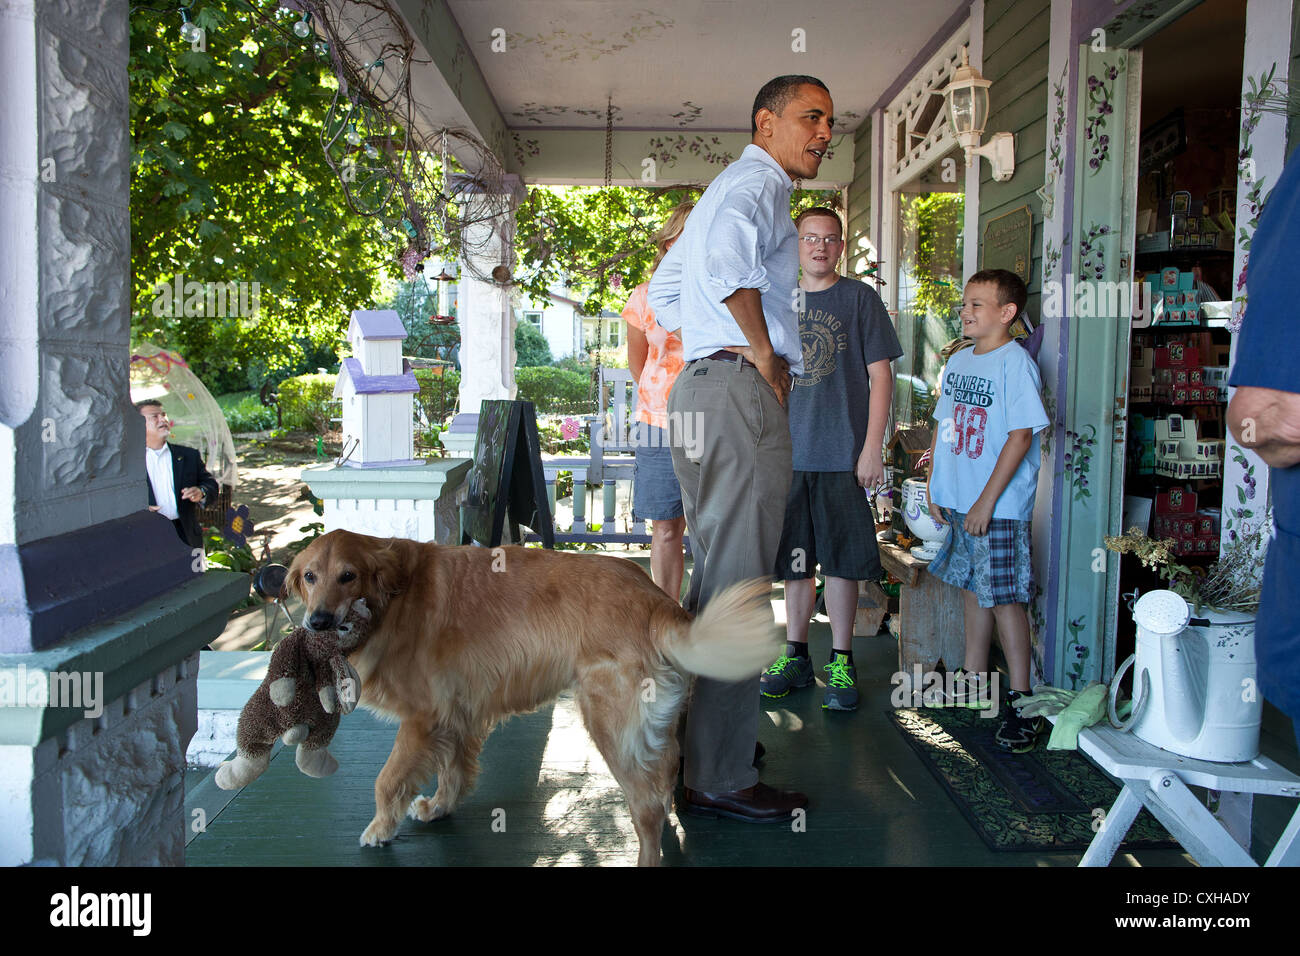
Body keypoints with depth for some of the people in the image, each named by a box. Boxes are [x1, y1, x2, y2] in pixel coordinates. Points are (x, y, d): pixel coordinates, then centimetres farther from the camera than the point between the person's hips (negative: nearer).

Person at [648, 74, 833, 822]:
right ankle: (721, 777, 0)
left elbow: (666, 289, 34)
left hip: (702, 387, 11)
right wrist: (764, 354, -19)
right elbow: (725, 258, -30)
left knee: (717, 578, 18)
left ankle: (701, 729, 30)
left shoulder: (732, 187, 27)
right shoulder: (758, 183, -6)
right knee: (737, 588, -8)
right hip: (740, 390, -11)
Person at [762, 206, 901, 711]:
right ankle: (795, 655, 21)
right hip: (788, 452, 3)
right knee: (795, 560, 9)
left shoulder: (860, 298, 3)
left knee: (841, 562, 1)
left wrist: (873, 448, -7)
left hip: (843, 456, -3)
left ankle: (840, 662, 13)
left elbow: (880, 375, 0)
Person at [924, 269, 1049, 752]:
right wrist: (935, 486, 13)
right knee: (972, 587, 16)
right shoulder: (958, 361, 12)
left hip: (998, 507, -7)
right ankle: (973, 679, 29)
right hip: (957, 501, 8)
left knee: (1004, 596, -5)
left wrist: (987, 501, -18)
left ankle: (1021, 701, 3)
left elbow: (1021, 435, -16)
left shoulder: (1015, 363, -11)